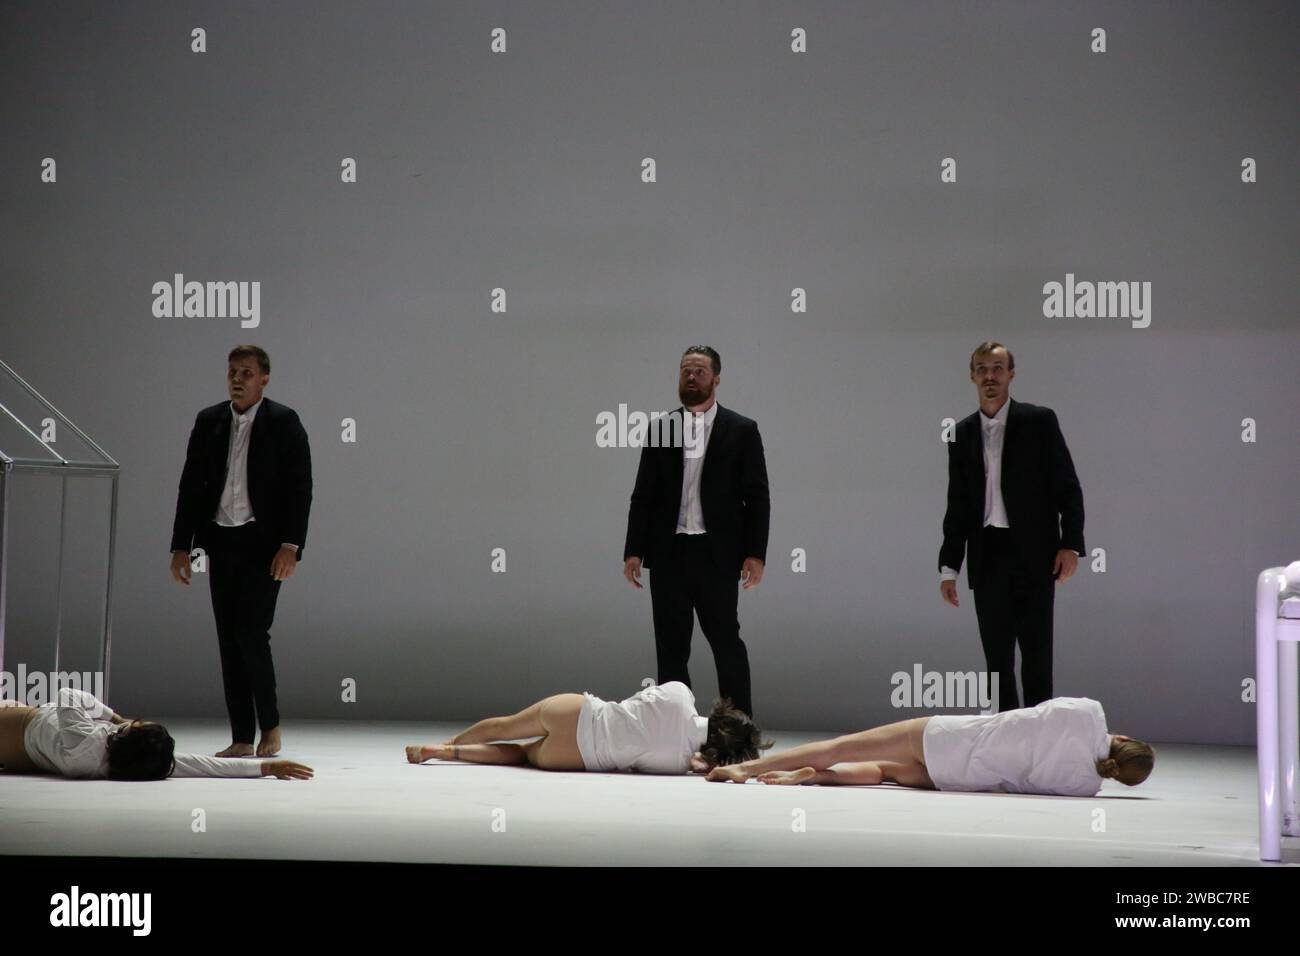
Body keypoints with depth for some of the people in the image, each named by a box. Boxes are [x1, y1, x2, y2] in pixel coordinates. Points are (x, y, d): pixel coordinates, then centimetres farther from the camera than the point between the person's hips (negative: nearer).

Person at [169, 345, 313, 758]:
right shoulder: (208, 421, 9)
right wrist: (181, 546, 5)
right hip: (220, 541, 5)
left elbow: (300, 488, -6)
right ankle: (241, 737, 9)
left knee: (251, 632, -12)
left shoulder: (283, 422, -3)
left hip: (262, 543, -5)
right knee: (228, 639, 4)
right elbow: (191, 486, 10)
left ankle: (270, 726, 5)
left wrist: (290, 546, -14)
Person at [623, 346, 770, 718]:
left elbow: (757, 497, 0)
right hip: (667, 554, 3)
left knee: (726, 643, -1)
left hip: (716, 556, -3)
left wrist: (755, 553, -8)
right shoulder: (660, 429, 10)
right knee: (670, 648, 5)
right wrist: (633, 551, 1)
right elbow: (643, 496, 9)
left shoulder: (742, 430, 3)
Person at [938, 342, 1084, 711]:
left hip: (1033, 555, -4)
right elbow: (957, 504, 12)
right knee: (997, 657, 5)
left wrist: (1071, 543, -11)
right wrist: (948, 567, 7)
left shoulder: (1039, 421, -1)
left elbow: (1068, 487, -2)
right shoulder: (963, 433, 10)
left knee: (1036, 654, -3)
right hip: (987, 557, 4)